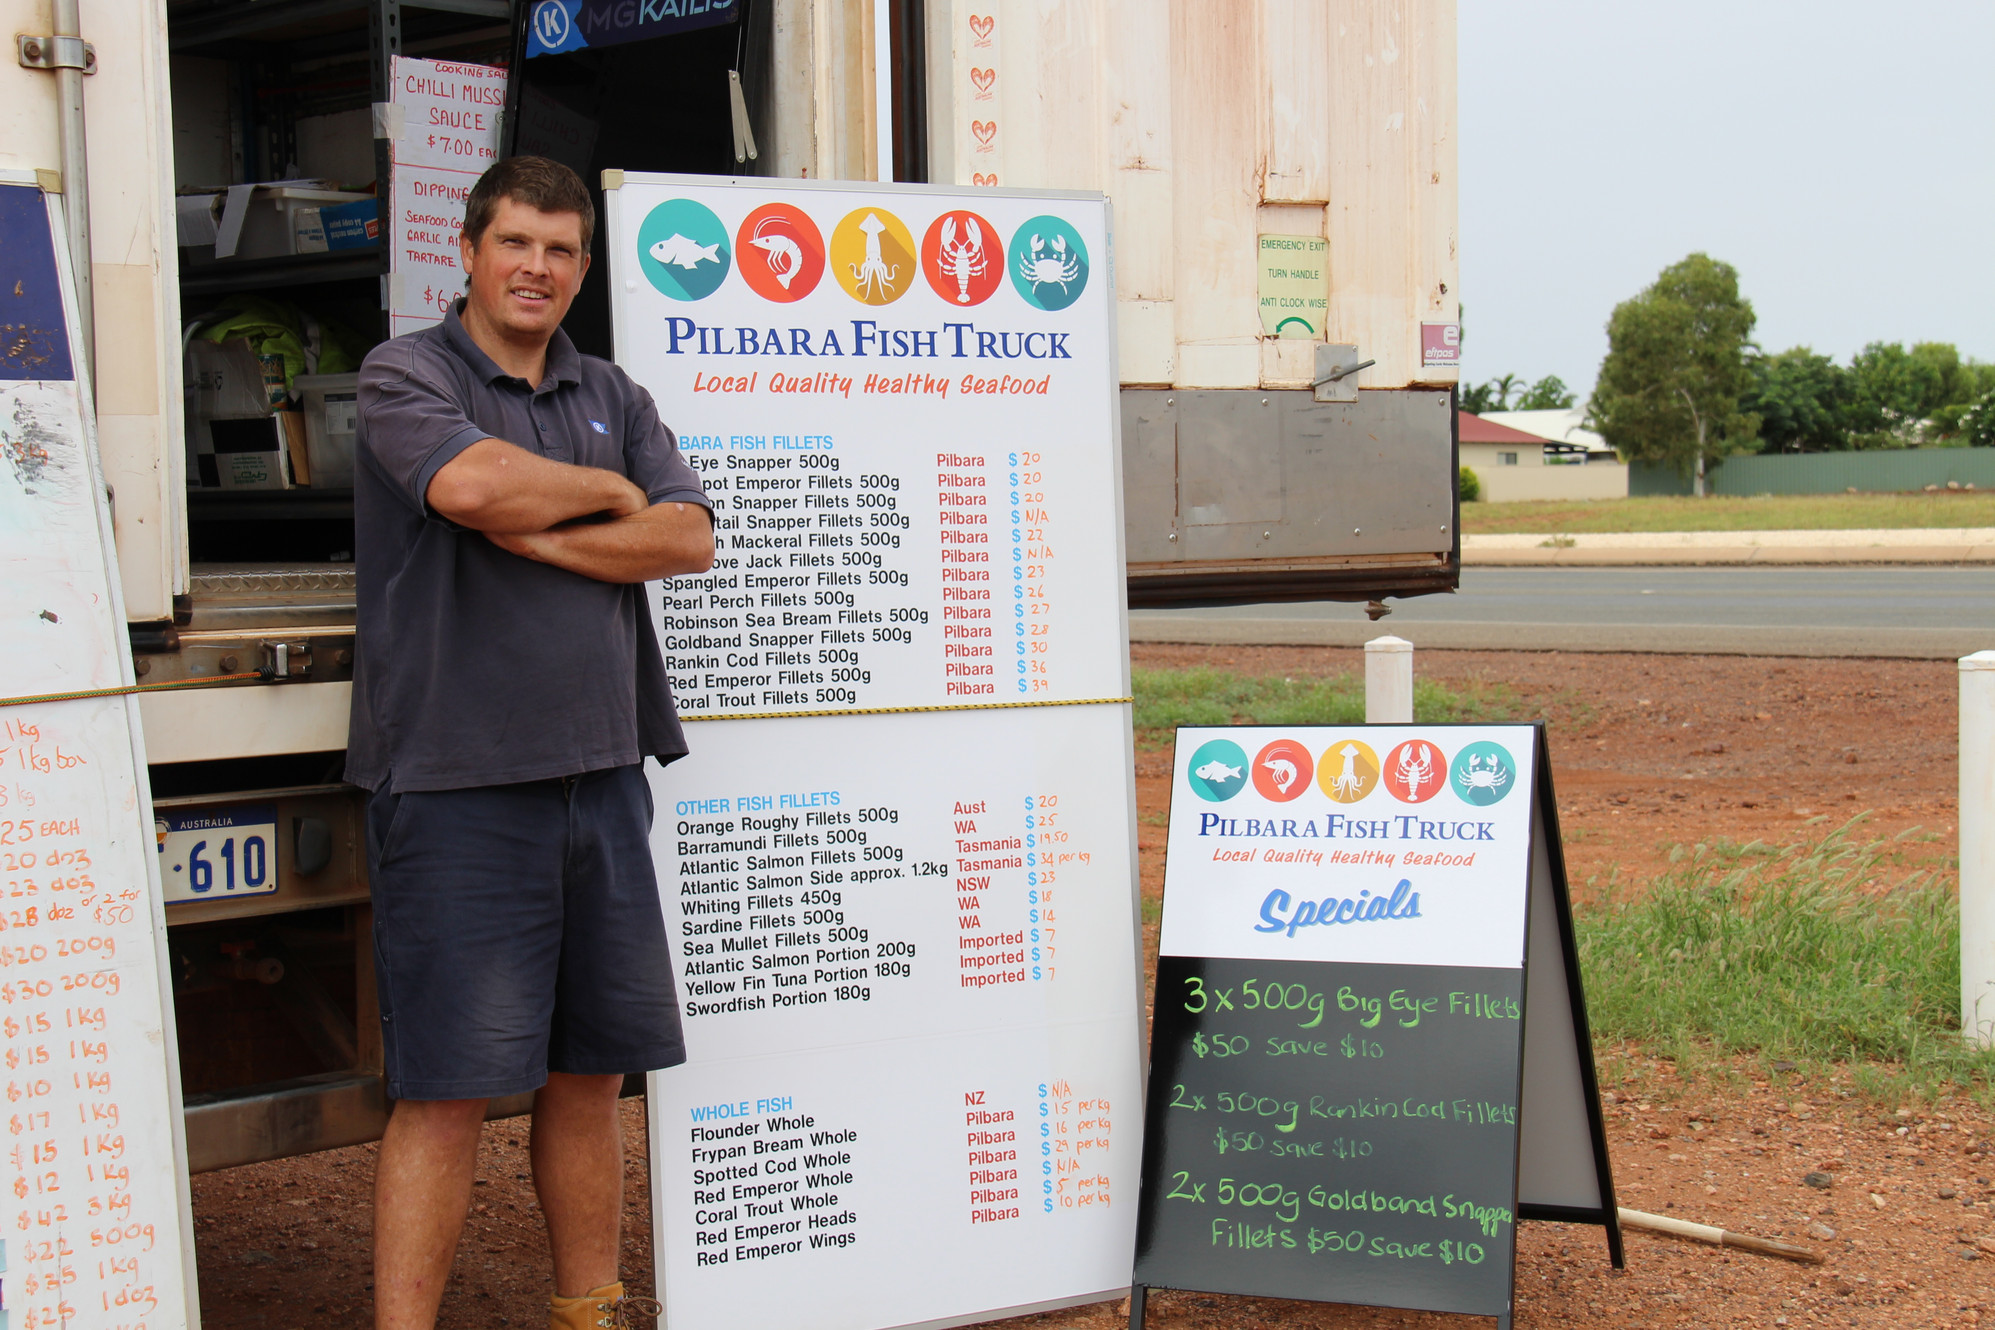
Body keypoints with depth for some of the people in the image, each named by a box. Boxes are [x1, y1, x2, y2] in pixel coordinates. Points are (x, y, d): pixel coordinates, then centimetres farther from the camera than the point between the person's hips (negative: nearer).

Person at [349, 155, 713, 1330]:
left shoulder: (613, 398, 16)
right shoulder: (405, 376, 0)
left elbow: (688, 537, 2)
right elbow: (467, 482, -21)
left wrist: (538, 537, -10)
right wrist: (607, 491, -5)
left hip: (600, 774, 6)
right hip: (457, 783, -5)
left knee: (591, 1068, 13)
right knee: (449, 1085, -5)